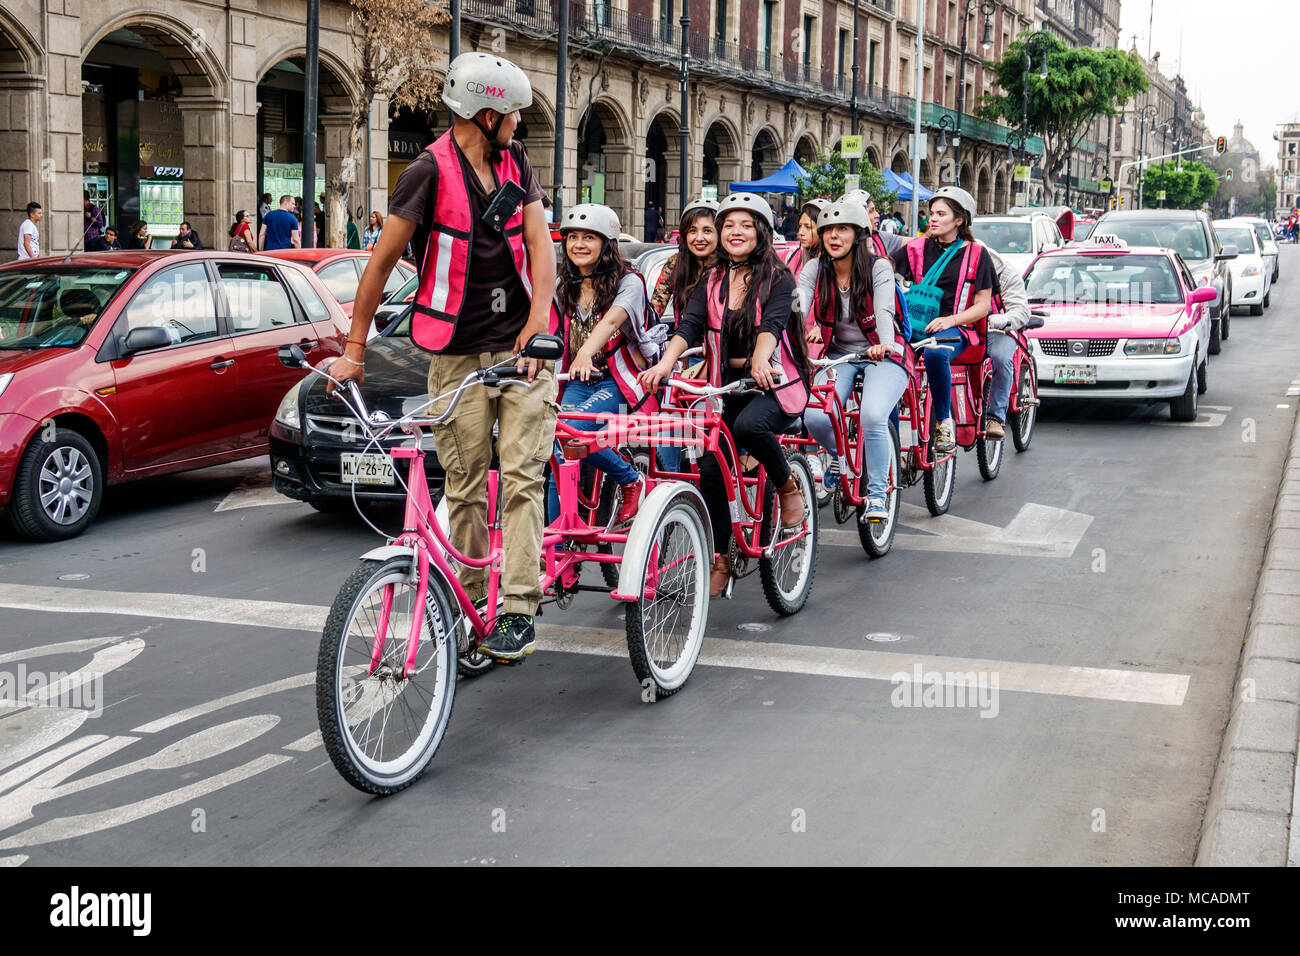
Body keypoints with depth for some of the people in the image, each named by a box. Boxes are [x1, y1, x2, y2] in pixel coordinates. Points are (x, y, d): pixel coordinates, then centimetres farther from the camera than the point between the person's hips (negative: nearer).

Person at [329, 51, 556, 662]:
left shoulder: (514, 161, 8)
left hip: (521, 347, 3)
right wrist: (354, 348, -3)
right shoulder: (430, 171, -8)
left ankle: (517, 610, -6)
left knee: (522, 476, -6)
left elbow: (540, 242, 3)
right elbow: (383, 260, -4)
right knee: (465, 487, 1)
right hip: (459, 354, -3)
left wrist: (539, 317, -13)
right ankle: (474, 606, 11)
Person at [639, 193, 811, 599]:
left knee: (749, 425, -36)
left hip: (776, 383, -4)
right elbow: (690, 325, -7)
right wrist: (664, 364, -26)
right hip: (729, 383, 5)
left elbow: (772, 324, -21)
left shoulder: (778, 279, -4)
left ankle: (788, 486, -7)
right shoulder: (711, 281, 7)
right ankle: (718, 560, 6)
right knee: (711, 469, -7)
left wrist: (760, 361, -42)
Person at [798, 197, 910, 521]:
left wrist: (885, 345, -50)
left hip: (882, 356, -3)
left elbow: (884, 310, -29)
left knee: (872, 416, -29)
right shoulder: (815, 270, -3)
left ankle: (877, 494, -10)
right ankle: (839, 455, 16)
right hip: (839, 355, 3)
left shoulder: (878, 267, -12)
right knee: (815, 418, -21)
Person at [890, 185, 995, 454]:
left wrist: (950, 320, -13)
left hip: (956, 330, -3)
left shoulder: (976, 255, 7)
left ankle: (944, 422, -20)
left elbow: (983, 305, 2)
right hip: (917, 325, 3)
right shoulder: (917, 248, 14)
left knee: (935, 352, -39)